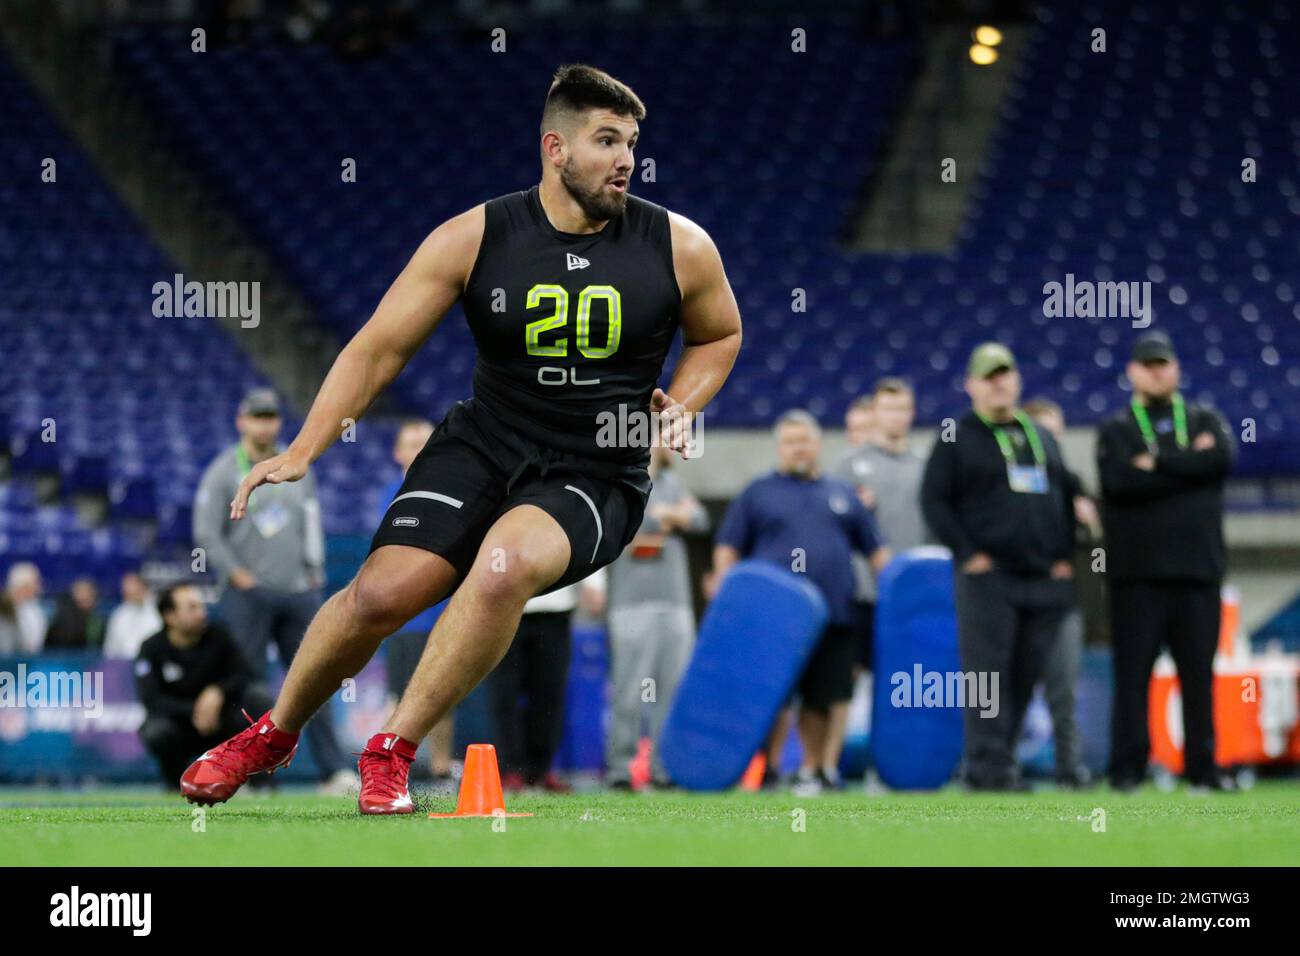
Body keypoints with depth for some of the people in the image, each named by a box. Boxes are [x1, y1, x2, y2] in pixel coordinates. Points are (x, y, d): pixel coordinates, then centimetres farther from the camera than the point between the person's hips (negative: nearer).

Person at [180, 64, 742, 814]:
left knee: (505, 563, -34)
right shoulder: (474, 239, -3)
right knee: (382, 591, -19)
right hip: (483, 446, 1)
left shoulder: (680, 248, -2)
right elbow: (380, 347, 0)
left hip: (597, 479, -1)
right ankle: (274, 735, 12)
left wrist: (680, 408, 0)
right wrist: (304, 451, -9)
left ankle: (393, 752, -18)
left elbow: (720, 335, 19)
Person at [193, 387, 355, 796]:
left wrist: (315, 571, 9)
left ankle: (333, 770, 2)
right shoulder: (224, 471, -1)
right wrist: (236, 574, -11)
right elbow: (206, 532, -6)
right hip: (248, 594, -4)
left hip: (297, 590, 4)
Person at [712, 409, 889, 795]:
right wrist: (723, 580, -6)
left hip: (833, 614, 2)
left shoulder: (842, 493, 19)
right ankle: (768, 767, 0)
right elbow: (728, 546, 9)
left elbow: (874, 549, 20)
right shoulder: (758, 492, 12)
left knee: (830, 696, 0)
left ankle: (820, 768, 8)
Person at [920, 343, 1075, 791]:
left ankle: (995, 762, 12)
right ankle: (989, 765, -12)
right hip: (987, 577, -5)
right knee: (987, 672, -10)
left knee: (1025, 678, 4)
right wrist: (968, 554, -10)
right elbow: (934, 501, -3)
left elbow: (1066, 498, 22)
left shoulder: (1042, 438, 19)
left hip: (1045, 581, 5)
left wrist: (1065, 557, 9)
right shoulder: (956, 439, 3)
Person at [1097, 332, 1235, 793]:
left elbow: (1221, 459, -8)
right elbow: (1120, 483, -11)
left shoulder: (1204, 421, 15)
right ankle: (1127, 769, -1)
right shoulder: (1116, 430, 9)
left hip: (1198, 570, 2)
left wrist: (1157, 462, -10)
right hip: (1137, 573, -2)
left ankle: (1204, 768, 8)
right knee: (1132, 674, -3)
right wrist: (1188, 464, -8)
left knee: (1199, 674, 3)